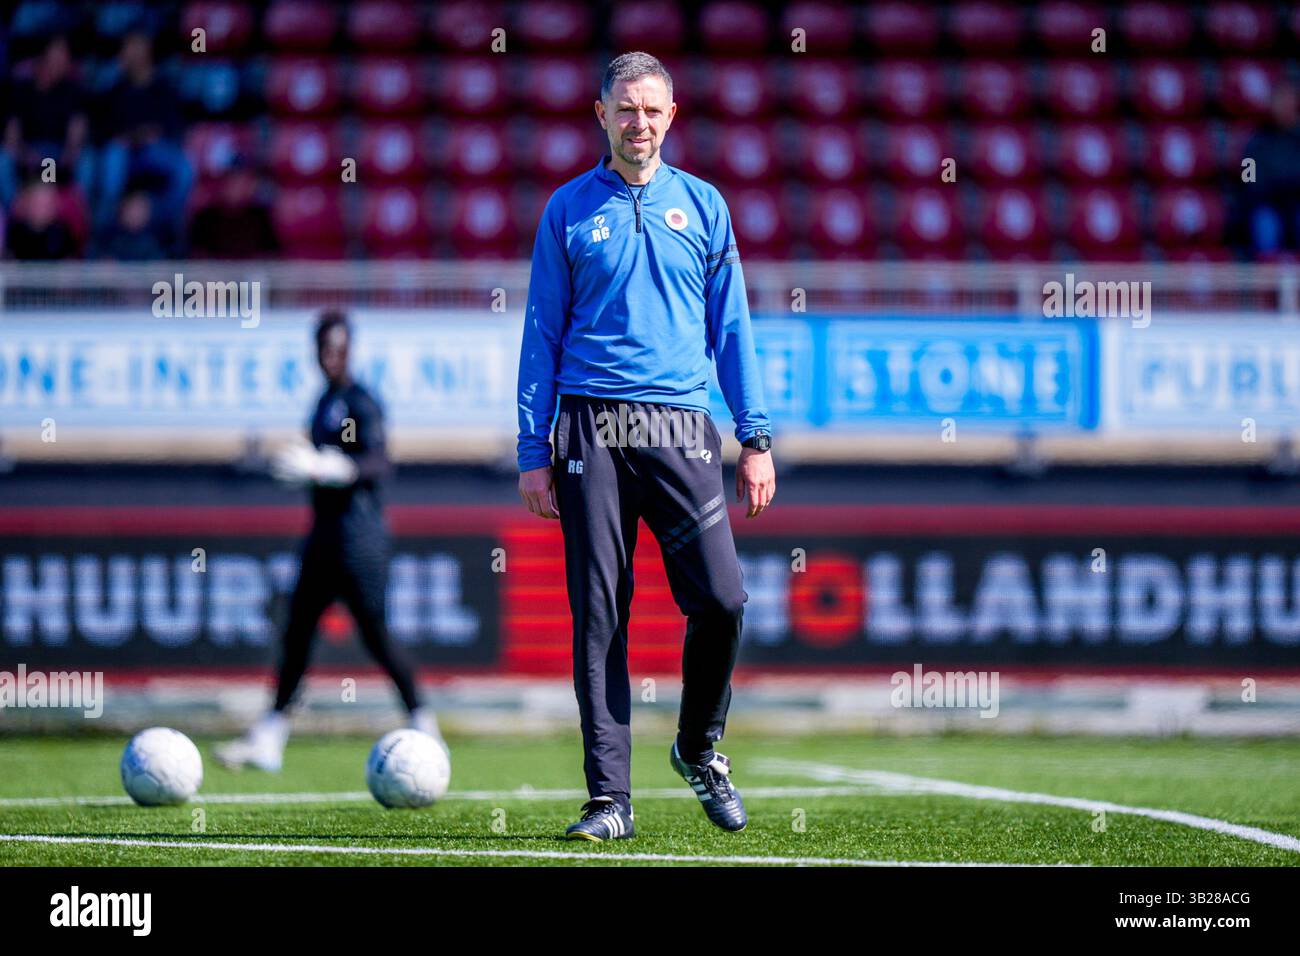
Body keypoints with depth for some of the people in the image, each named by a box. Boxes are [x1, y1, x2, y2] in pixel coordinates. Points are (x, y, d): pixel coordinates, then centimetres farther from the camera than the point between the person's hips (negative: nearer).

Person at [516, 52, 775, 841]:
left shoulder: (702, 206, 12)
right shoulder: (569, 211, 8)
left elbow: (731, 328, 13)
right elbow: (542, 334, 8)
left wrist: (756, 438, 6)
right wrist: (533, 453, 2)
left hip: (680, 427, 1)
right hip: (591, 428, -1)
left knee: (722, 598, -11)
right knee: (599, 615, -3)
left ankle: (700, 749, 15)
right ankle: (610, 797, 1)